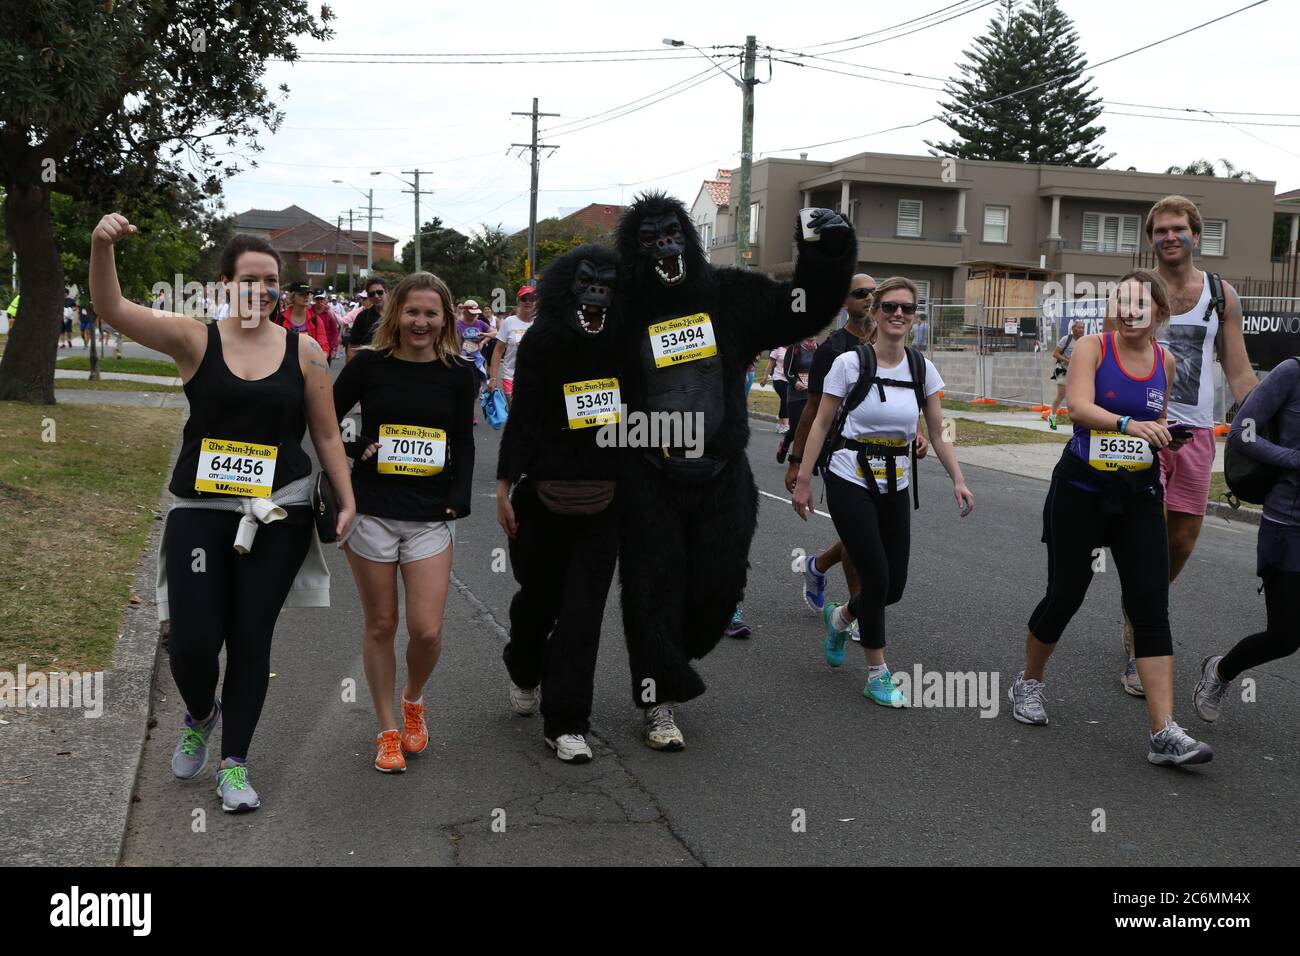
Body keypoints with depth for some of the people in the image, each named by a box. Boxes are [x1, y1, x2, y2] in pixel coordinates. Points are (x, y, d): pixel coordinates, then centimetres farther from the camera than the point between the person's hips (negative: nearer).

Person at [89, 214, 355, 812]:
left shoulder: (303, 351, 1)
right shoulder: (196, 340, -2)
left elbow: (326, 435, 7)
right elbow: (112, 309, -13)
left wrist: (347, 500, 2)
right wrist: (102, 247, -30)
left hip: (278, 515, 1)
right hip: (201, 510, 0)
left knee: (251, 639, 6)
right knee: (192, 640, -4)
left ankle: (234, 763, 22)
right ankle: (200, 717, 32)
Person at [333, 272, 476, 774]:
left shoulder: (458, 373, 2)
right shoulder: (369, 364, -2)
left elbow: (464, 443, 9)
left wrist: (459, 499, -1)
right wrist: (357, 449, -10)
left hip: (430, 519, 1)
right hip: (372, 512, 0)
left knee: (427, 631, -6)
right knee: (381, 625, 8)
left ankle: (414, 700, 27)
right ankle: (388, 731, 23)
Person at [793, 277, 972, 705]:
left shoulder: (922, 367, 3)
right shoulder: (850, 362, -9)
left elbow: (938, 433, 5)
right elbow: (821, 424, -4)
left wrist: (958, 480, -7)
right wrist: (803, 480, -6)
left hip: (895, 485, 5)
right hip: (851, 481, -5)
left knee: (894, 585, 5)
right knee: (877, 577, -7)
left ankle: (839, 616, 38)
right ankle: (877, 676, 10)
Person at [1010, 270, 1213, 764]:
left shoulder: (1165, 361, 7)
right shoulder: (1092, 347, -7)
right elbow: (1079, 407, -24)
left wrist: (1167, 438, 4)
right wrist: (1129, 424, -38)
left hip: (1138, 496, 3)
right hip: (1081, 490, -3)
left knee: (1151, 607, -6)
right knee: (1065, 594, 5)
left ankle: (1164, 733, -7)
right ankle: (1029, 682, 32)